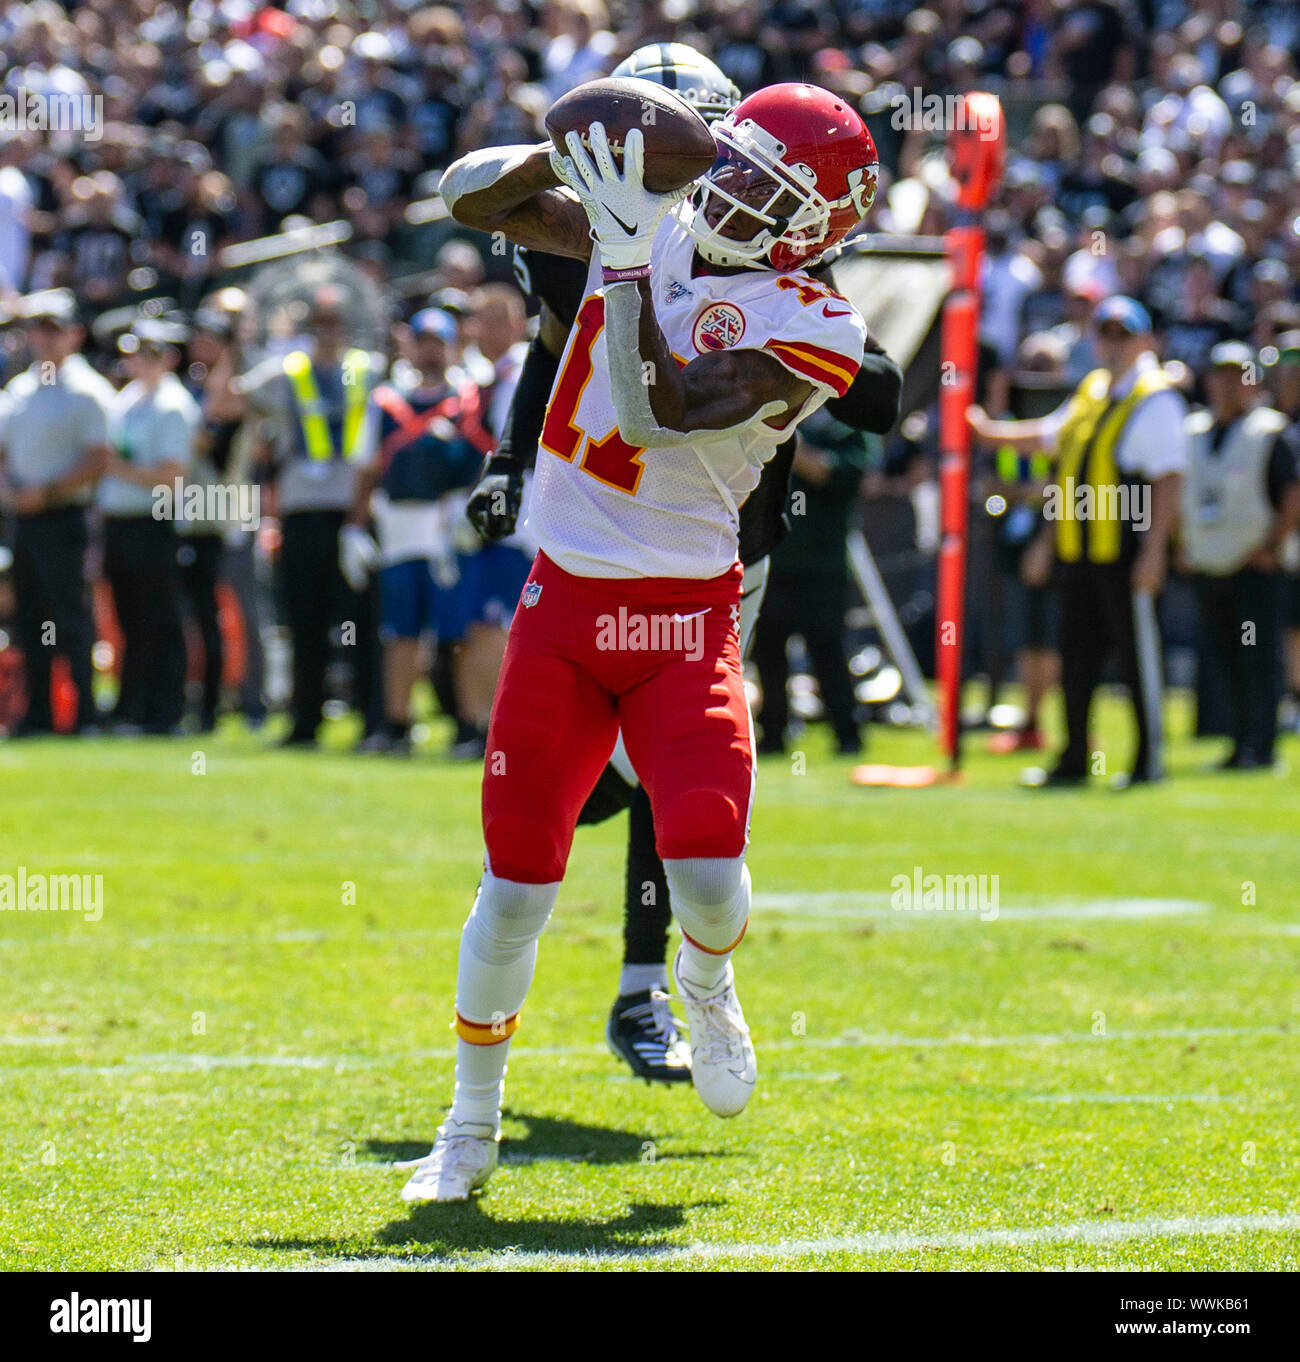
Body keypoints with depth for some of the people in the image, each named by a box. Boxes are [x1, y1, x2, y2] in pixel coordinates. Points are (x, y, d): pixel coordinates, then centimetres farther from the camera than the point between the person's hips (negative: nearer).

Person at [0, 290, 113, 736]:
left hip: (63, 516, -7)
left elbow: (100, 459, -14)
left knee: (71, 619, -9)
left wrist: (46, 491, -17)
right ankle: (37, 714, 13)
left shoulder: (88, 391, -6)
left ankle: (88, 713, -5)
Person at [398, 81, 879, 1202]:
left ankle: (707, 976, 22)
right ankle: (472, 1127, 21)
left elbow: (663, 412, -22)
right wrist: (569, 150, -7)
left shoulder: (809, 329, -10)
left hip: (685, 620, -3)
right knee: (517, 883, 3)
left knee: (709, 881, -17)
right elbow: (472, 197, 10)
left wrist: (626, 262, -22)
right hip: (561, 608, 3)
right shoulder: (651, 228, 5)